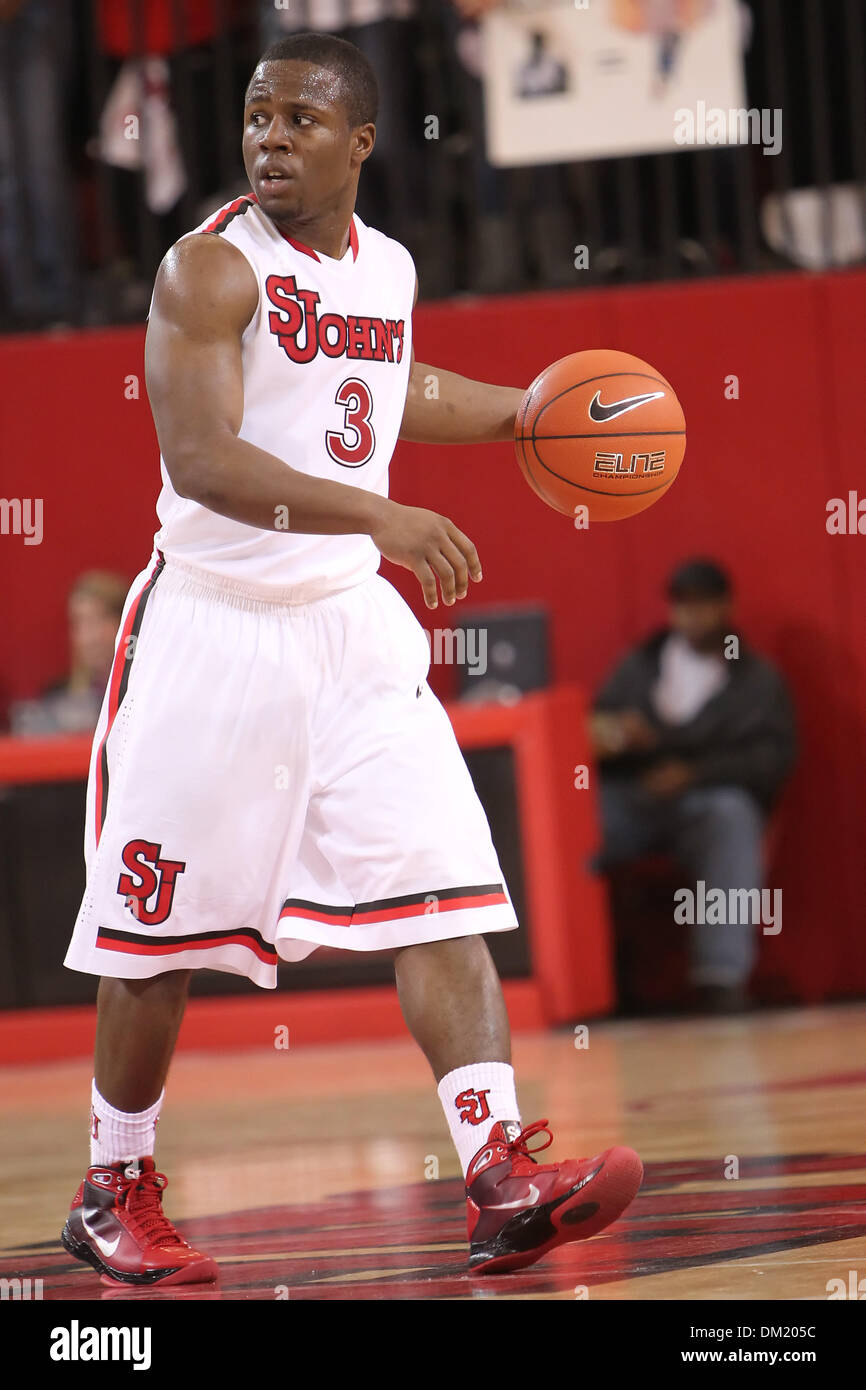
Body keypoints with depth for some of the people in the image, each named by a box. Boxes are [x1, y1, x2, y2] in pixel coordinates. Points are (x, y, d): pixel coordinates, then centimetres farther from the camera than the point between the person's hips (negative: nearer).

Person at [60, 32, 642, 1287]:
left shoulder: (387, 267, 9)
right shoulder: (213, 267, -13)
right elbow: (200, 458, -27)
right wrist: (379, 516, -36)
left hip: (352, 626, 5)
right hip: (214, 629, -5)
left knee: (446, 899, -7)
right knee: (161, 933, 4)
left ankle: (503, 1183, -12)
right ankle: (114, 1194, 20)